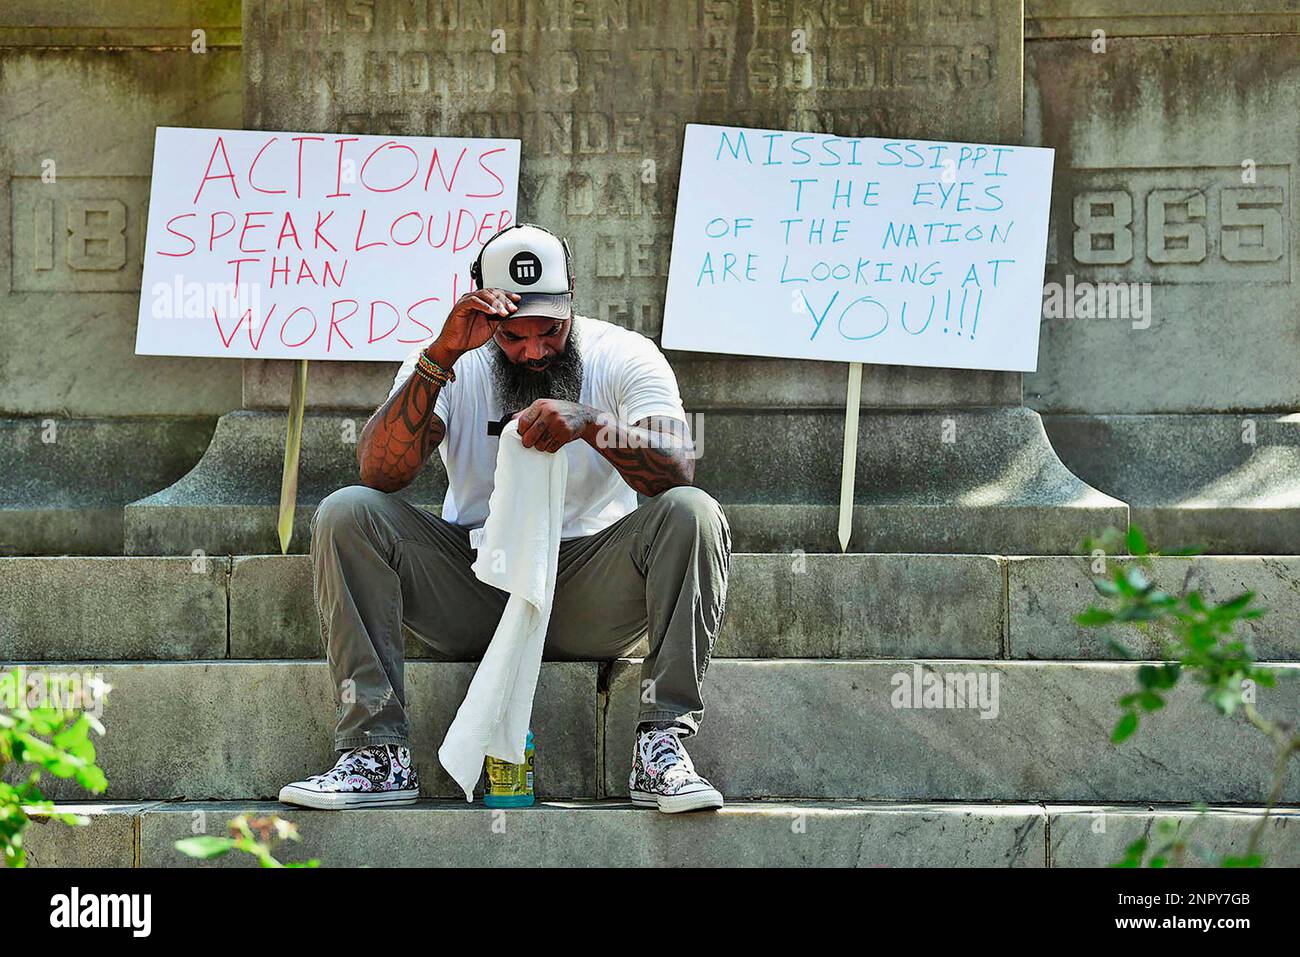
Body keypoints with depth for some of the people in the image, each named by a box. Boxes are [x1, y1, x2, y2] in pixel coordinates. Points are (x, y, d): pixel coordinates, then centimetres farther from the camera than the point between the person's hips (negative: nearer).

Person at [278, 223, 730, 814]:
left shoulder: (624, 356, -4)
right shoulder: (454, 366, -3)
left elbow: (677, 471, -20)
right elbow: (379, 472, -19)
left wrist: (591, 423, -38)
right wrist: (442, 354, -26)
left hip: (589, 599, -1)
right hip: (474, 583, 1)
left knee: (692, 514, -27)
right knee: (344, 515, -20)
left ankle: (662, 747, -28)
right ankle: (378, 753, -24)